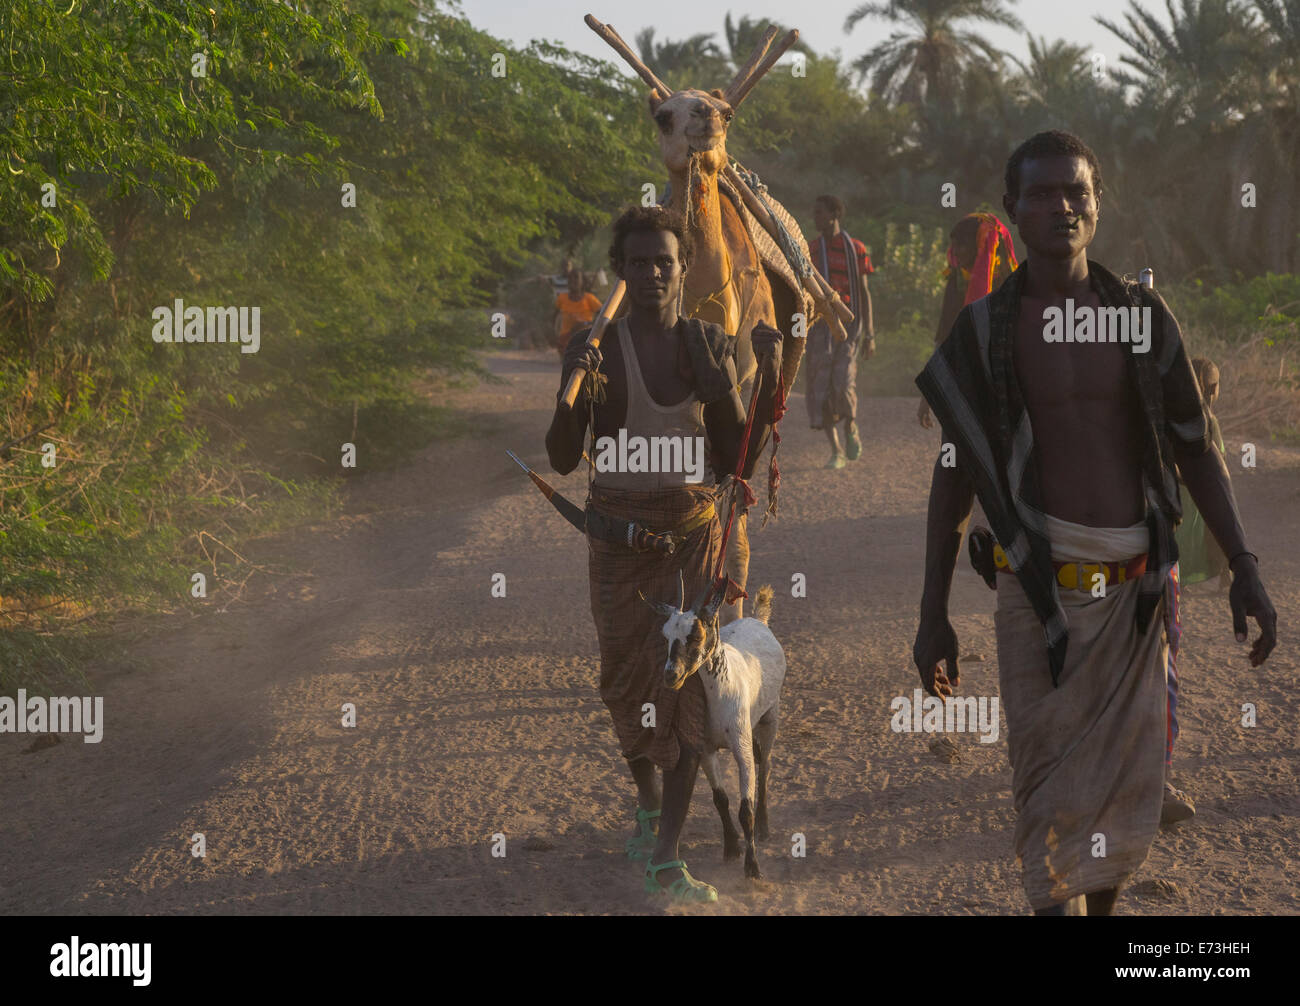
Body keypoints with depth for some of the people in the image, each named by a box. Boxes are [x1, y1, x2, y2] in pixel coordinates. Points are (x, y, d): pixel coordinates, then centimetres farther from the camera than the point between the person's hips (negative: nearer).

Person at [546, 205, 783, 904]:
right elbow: (563, 460, -8)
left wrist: (770, 383, -11)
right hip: (618, 535, 0)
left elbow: (737, 465, 0)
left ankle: (667, 858, -5)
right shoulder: (594, 349, -7)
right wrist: (574, 395, -26)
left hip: (694, 532, 0)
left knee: (689, 686, -7)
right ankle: (647, 801, 41)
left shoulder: (712, 349, -2)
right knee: (626, 681, 10)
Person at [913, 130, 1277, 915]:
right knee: (1052, 795, -3)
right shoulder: (984, 329, 1)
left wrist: (1245, 567, 0)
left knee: (1130, 788, 6)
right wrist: (933, 614, 2)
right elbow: (954, 477, 4)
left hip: (1135, 592, 2)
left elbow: (1196, 448, 8)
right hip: (1039, 594, -2)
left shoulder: (1143, 315, 5)